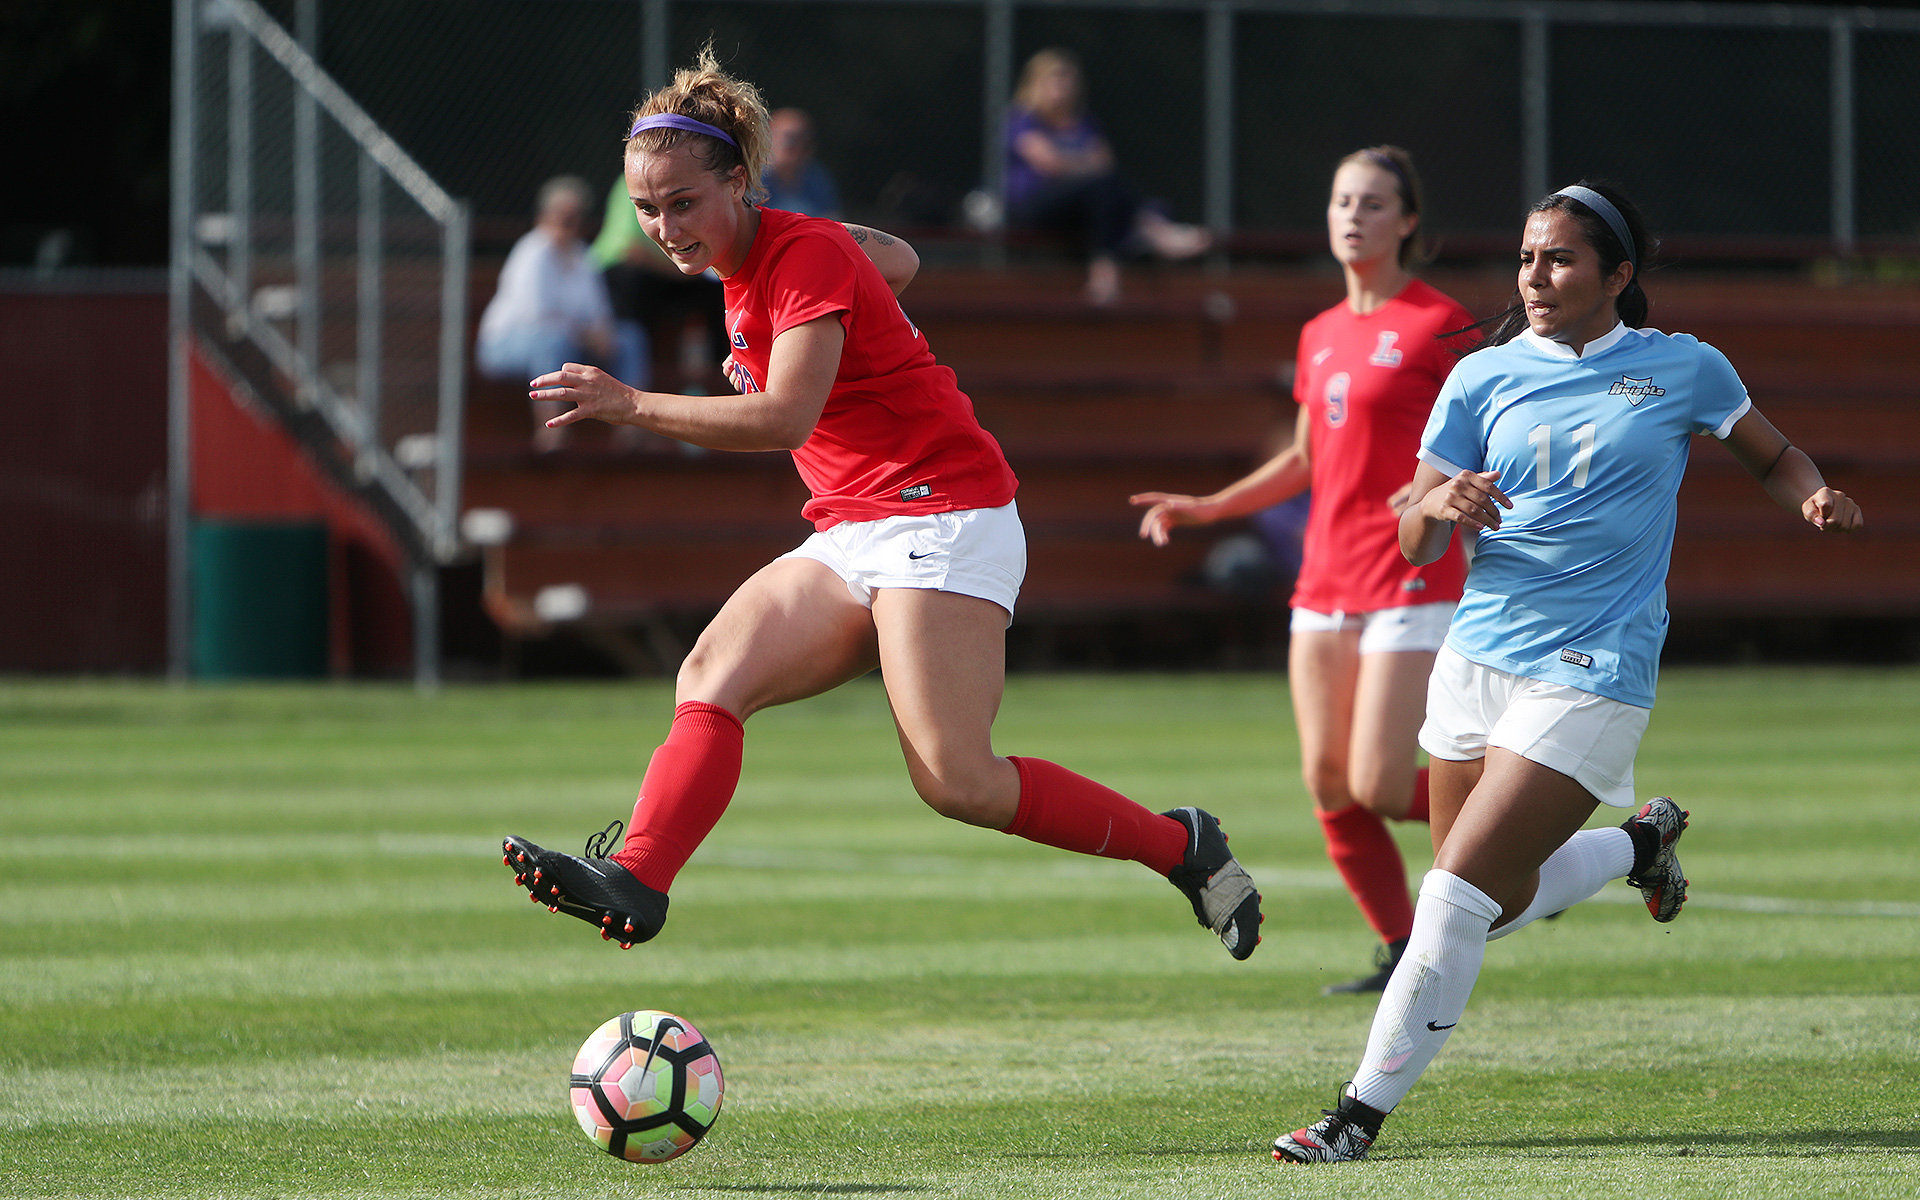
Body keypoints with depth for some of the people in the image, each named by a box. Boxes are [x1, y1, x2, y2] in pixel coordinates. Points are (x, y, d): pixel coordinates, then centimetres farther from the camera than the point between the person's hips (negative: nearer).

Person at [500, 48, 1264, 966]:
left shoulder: (804, 255, -14)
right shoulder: (747, 264, 13)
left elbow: (785, 419, -27)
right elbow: (897, 261, 31)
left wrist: (633, 405, -31)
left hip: (939, 520, -9)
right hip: (852, 538, 9)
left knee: (956, 782, -17)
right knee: (712, 677, -15)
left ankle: (1181, 847, -1)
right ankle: (634, 881, -31)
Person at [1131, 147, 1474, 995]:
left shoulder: (1439, 324, -7)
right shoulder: (1321, 336, 14)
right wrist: (1207, 507, 16)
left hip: (1410, 587, -7)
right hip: (1325, 581, 7)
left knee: (1378, 787, -13)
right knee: (1329, 786, 1)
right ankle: (1403, 955, 12)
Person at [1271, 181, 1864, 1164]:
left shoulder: (1682, 368, 0)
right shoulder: (1485, 376, 5)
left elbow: (1773, 458, 16)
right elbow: (1413, 545, 5)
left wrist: (1815, 499, -6)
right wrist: (1437, 504, -19)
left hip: (1592, 678, -5)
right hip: (1478, 658, 5)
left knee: (1455, 895, -14)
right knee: (1499, 906, 13)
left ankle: (1364, 1111, -7)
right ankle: (1640, 844, 40)